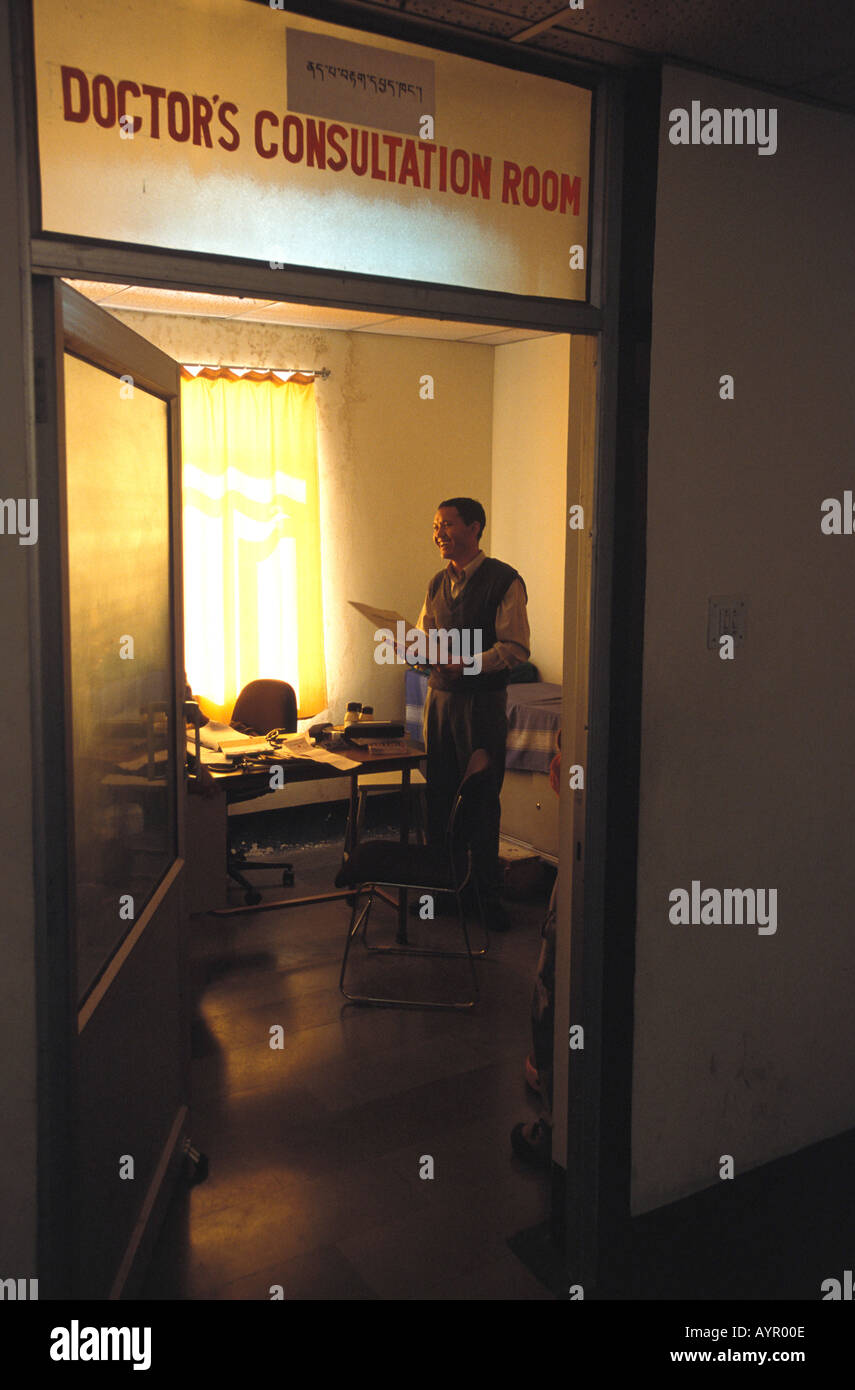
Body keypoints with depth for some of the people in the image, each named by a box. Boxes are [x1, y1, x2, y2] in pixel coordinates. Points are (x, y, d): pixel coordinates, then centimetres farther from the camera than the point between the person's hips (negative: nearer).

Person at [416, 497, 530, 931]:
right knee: (439, 793, 11)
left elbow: (515, 647, -14)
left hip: (482, 701, -6)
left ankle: (486, 893, 12)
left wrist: (467, 665, -24)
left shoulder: (504, 580, -8)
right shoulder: (438, 583, 13)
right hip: (439, 696, 6)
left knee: (482, 798, 0)